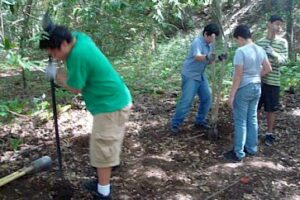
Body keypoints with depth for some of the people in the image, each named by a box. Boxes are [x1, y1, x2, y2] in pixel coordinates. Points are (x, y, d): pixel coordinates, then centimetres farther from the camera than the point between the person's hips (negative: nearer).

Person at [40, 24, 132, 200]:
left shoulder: (78, 55, -27)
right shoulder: (79, 38, 1)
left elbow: (75, 88, -16)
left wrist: (56, 74, -3)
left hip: (111, 106, -10)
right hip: (116, 100, 10)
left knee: (102, 148, 0)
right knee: (106, 146, 20)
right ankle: (103, 183, 36)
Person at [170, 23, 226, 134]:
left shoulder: (210, 45, 7)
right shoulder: (198, 42, -19)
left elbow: (208, 62, 13)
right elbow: (197, 57, -36)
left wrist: (218, 58, -3)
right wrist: (207, 57, -55)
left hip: (201, 75, 9)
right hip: (190, 75, -9)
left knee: (206, 98, 9)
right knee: (186, 101, -10)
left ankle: (200, 121, 23)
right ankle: (175, 124, 0)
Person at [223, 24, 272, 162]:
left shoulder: (241, 51, -19)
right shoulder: (260, 50, 4)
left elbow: (238, 75, -21)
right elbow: (268, 68, 11)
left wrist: (231, 95, -17)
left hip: (244, 89, -8)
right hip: (256, 87, 8)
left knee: (240, 121, 0)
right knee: (252, 119, 16)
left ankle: (238, 153, 7)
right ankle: (251, 148, 27)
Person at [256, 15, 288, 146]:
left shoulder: (282, 42, -1)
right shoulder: (259, 42, 5)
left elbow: (284, 60, -9)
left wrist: (273, 54, -28)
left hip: (272, 81, -2)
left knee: (271, 110, 7)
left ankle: (269, 133, 22)